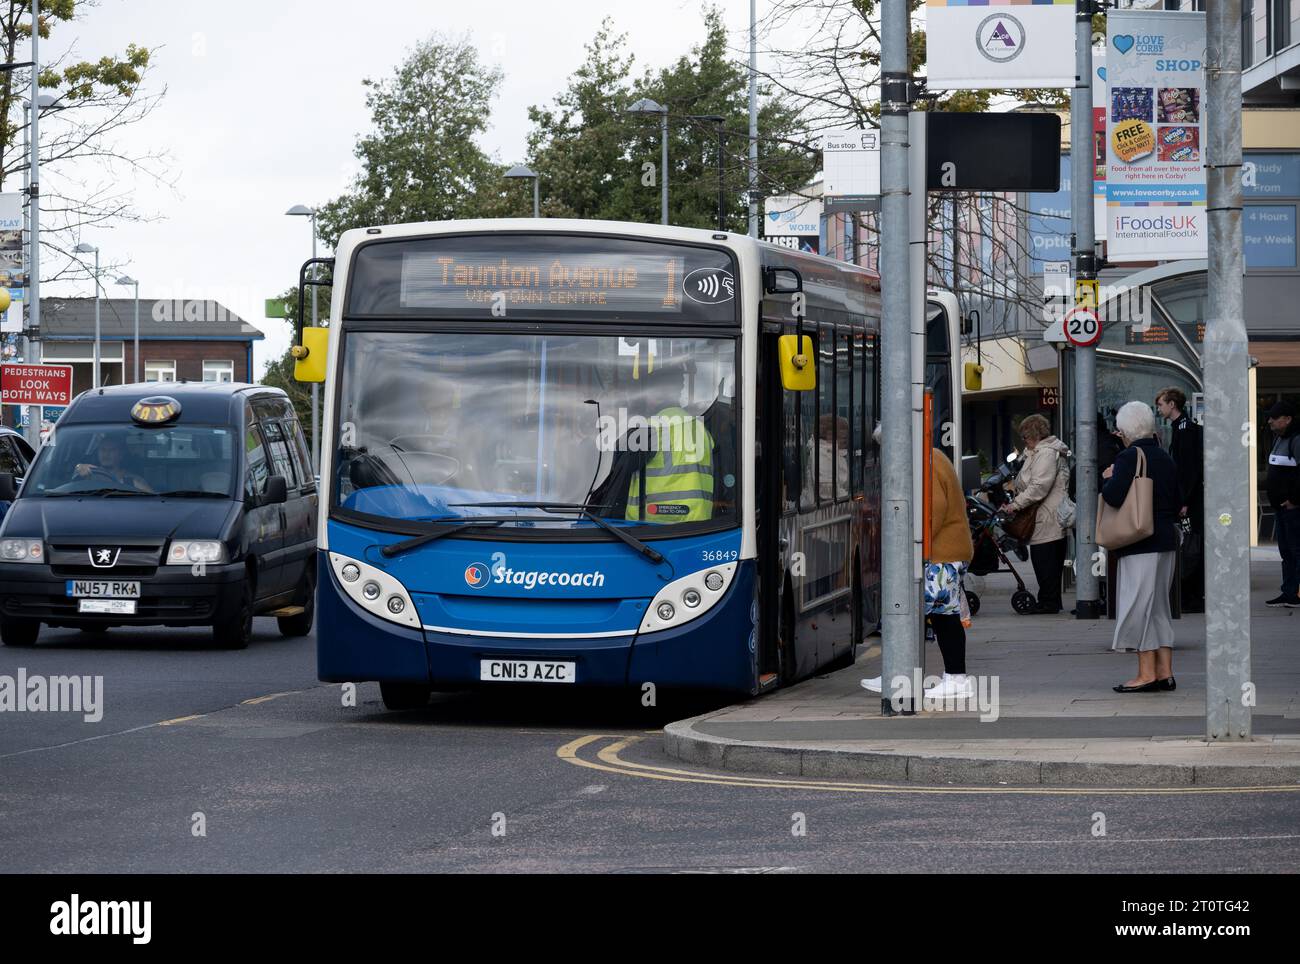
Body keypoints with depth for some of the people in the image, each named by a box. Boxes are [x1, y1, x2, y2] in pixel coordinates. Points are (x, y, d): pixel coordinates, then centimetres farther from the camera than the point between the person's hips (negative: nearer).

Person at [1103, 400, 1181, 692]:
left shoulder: (1129, 458, -14)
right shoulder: (1165, 458, 11)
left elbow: (1113, 496, -23)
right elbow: (1177, 502, 15)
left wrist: (1109, 479, -4)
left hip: (1140, 545, -8)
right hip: (1166, 539, 8)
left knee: (1138, 605, -5)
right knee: (1159, 605, 14)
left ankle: (1146, 673, -7)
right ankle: (1165, 671, 13)